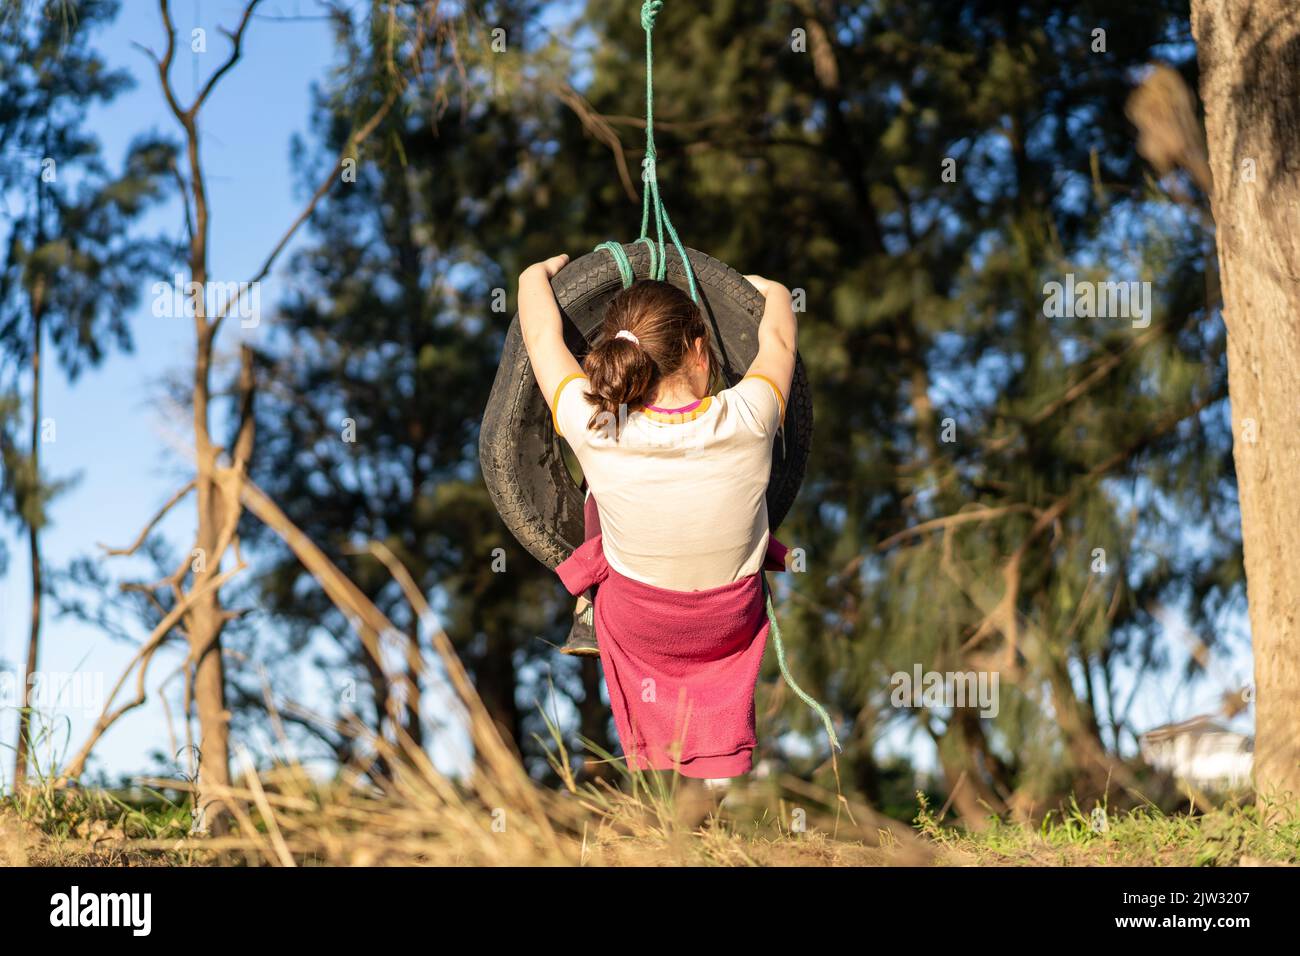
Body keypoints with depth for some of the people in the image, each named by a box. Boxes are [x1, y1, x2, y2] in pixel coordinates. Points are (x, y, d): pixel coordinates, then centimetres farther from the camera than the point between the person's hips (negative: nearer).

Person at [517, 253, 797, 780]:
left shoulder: (592, 425, -28)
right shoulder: (746, 419, -28)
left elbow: (541, 331, -8)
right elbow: (779, 338, -4)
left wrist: (541, 271, 13)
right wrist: (771, 290, 18)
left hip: (634, 631, 0)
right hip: (733, 629, 0)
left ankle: (588, 613, 33)